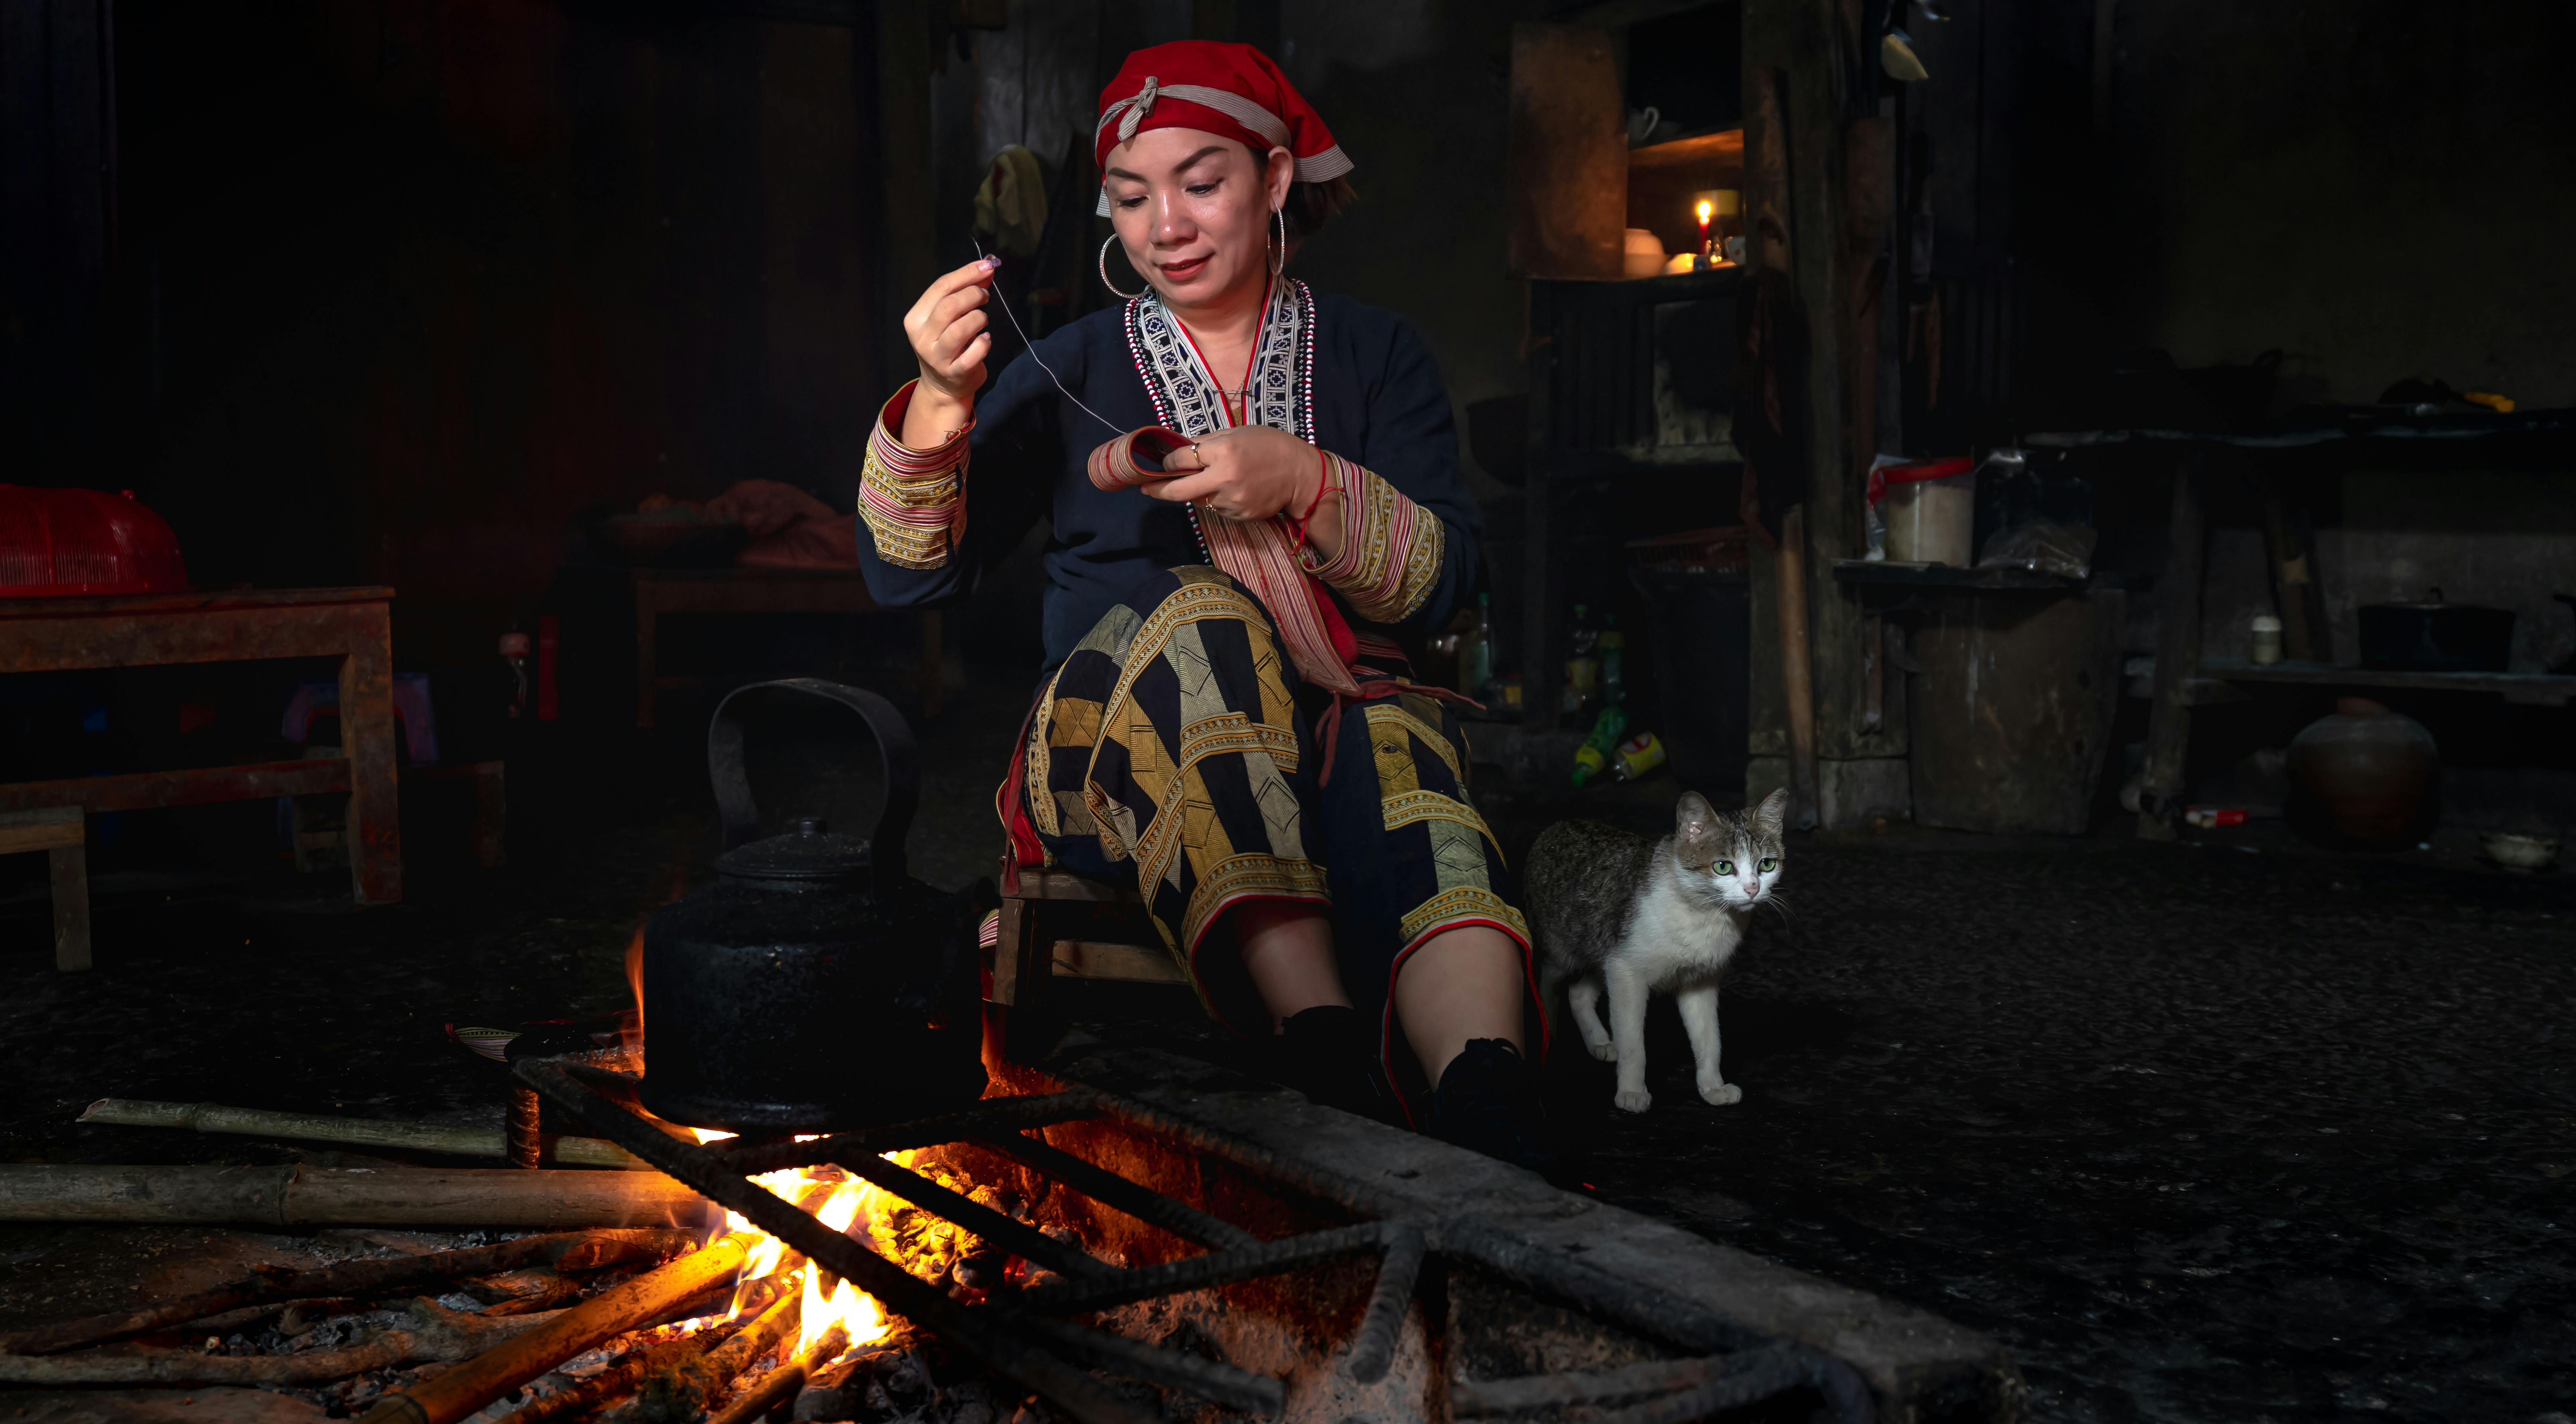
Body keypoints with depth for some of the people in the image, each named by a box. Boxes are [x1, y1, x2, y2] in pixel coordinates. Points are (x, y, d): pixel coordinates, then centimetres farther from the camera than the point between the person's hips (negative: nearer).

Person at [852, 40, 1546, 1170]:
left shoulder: (1372, 354, 14)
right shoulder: (1073, 370, 12)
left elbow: (1443, 580, 3)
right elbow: (909, 579, 3)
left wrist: (1305, 484, -15)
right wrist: (939, 403, -14)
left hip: (1337, 728, 1)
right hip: (1114, 767, 0)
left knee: (1396, 739, -35)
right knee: (1203, 611, -34)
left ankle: (1489, 1100, -58)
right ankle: (1323, 1039, -52)